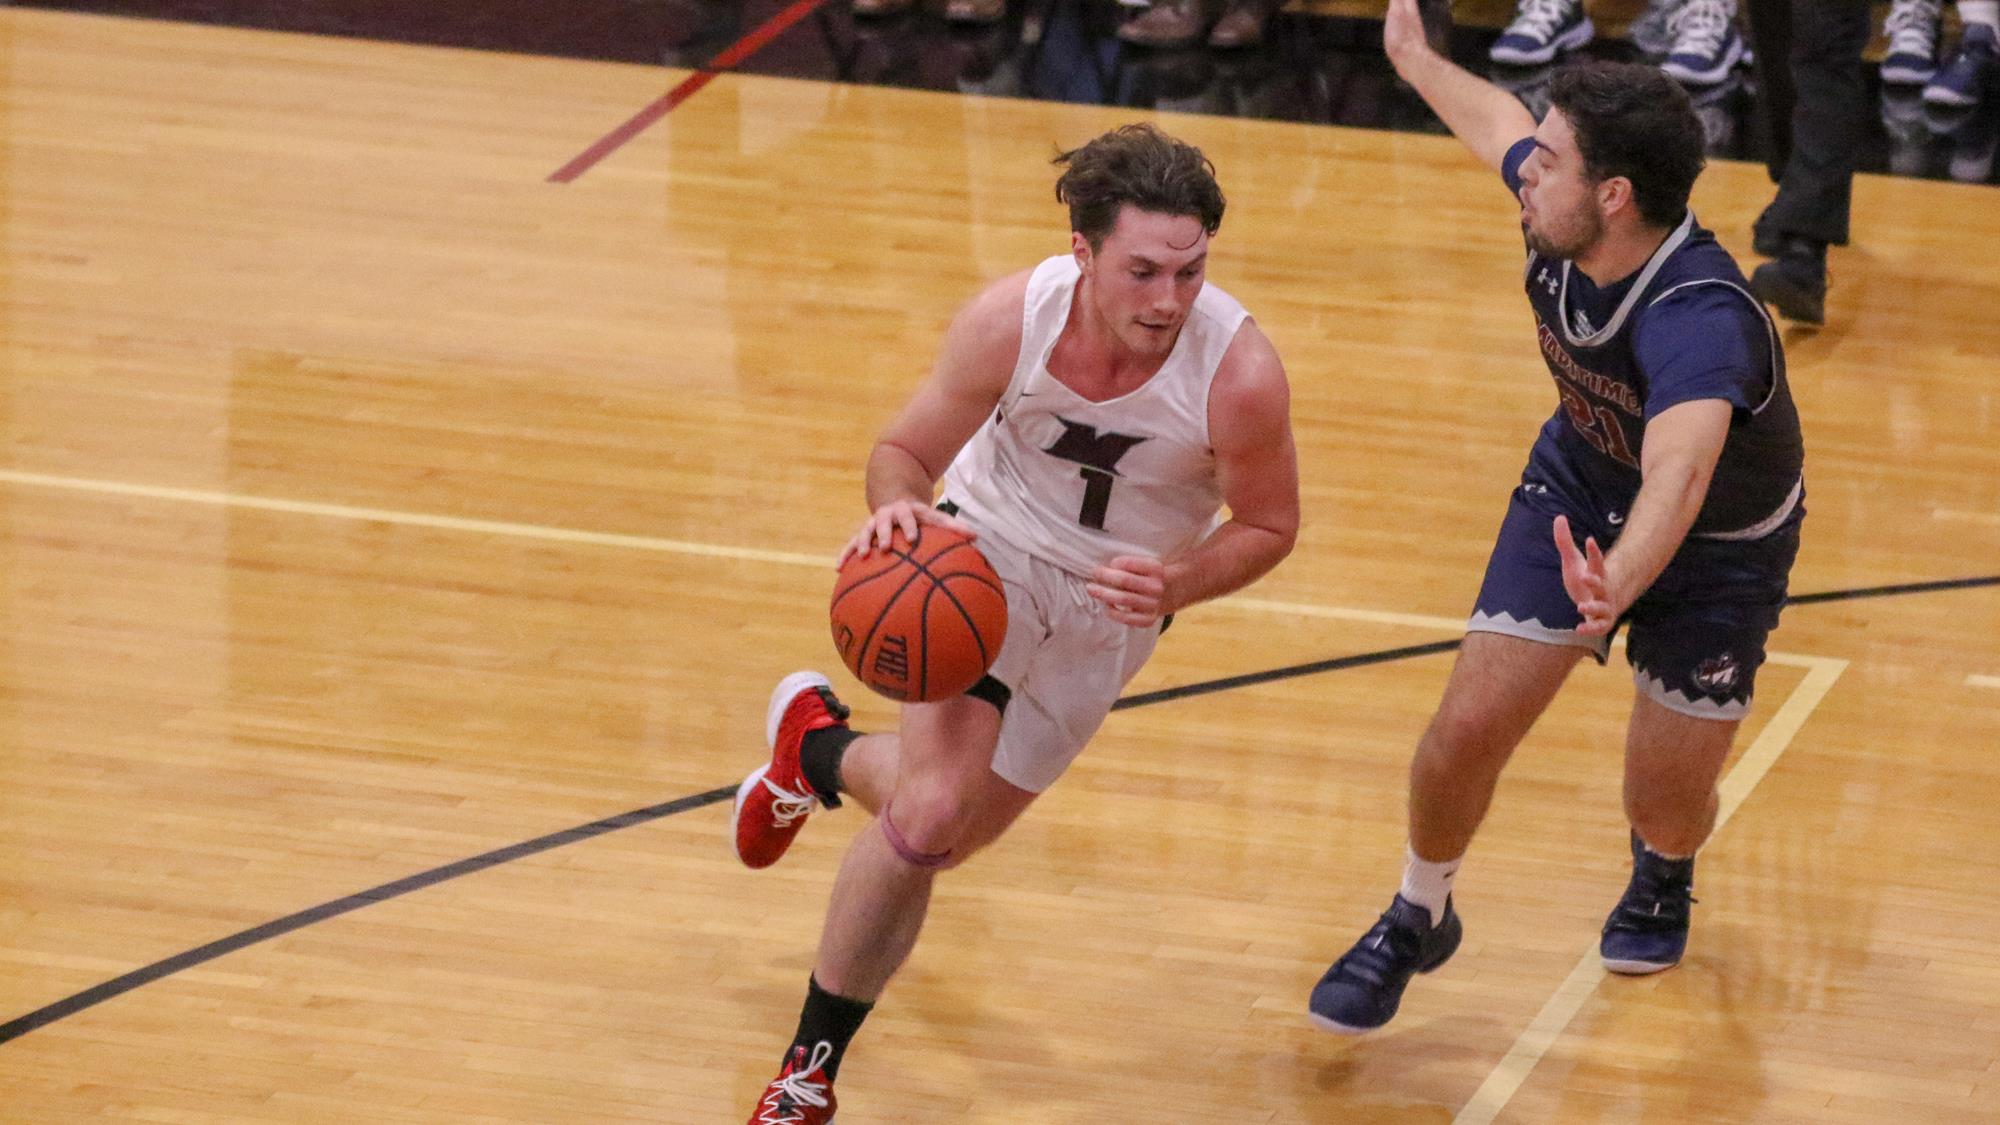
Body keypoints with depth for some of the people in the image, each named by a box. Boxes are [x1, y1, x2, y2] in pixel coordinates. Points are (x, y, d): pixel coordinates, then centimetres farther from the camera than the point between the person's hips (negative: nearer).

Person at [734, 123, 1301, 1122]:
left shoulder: (1239, 373, -31)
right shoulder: (1012, 320, -29)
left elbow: (1268, 526, -12)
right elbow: (906, 450, -13)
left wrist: (1173, 584, -33)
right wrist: (896, 505, -37)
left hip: (1114, 601, 2)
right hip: (988, 551, -2)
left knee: (946, 833, 14)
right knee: (929, 814, -21)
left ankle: (817, 747, 50)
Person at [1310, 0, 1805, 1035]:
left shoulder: (1699, 320, -44)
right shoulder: (1555, 218, -23)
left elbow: (1679, 473, -63)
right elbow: (1499, 123, 2)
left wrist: (1619, 583, -82)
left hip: (1714, 549, -5)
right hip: (1578, 492, 5)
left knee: (1666, 802, 0)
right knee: (1468, 728, -6)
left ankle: (1662, 877, 40)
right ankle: (1417, 919, 23)